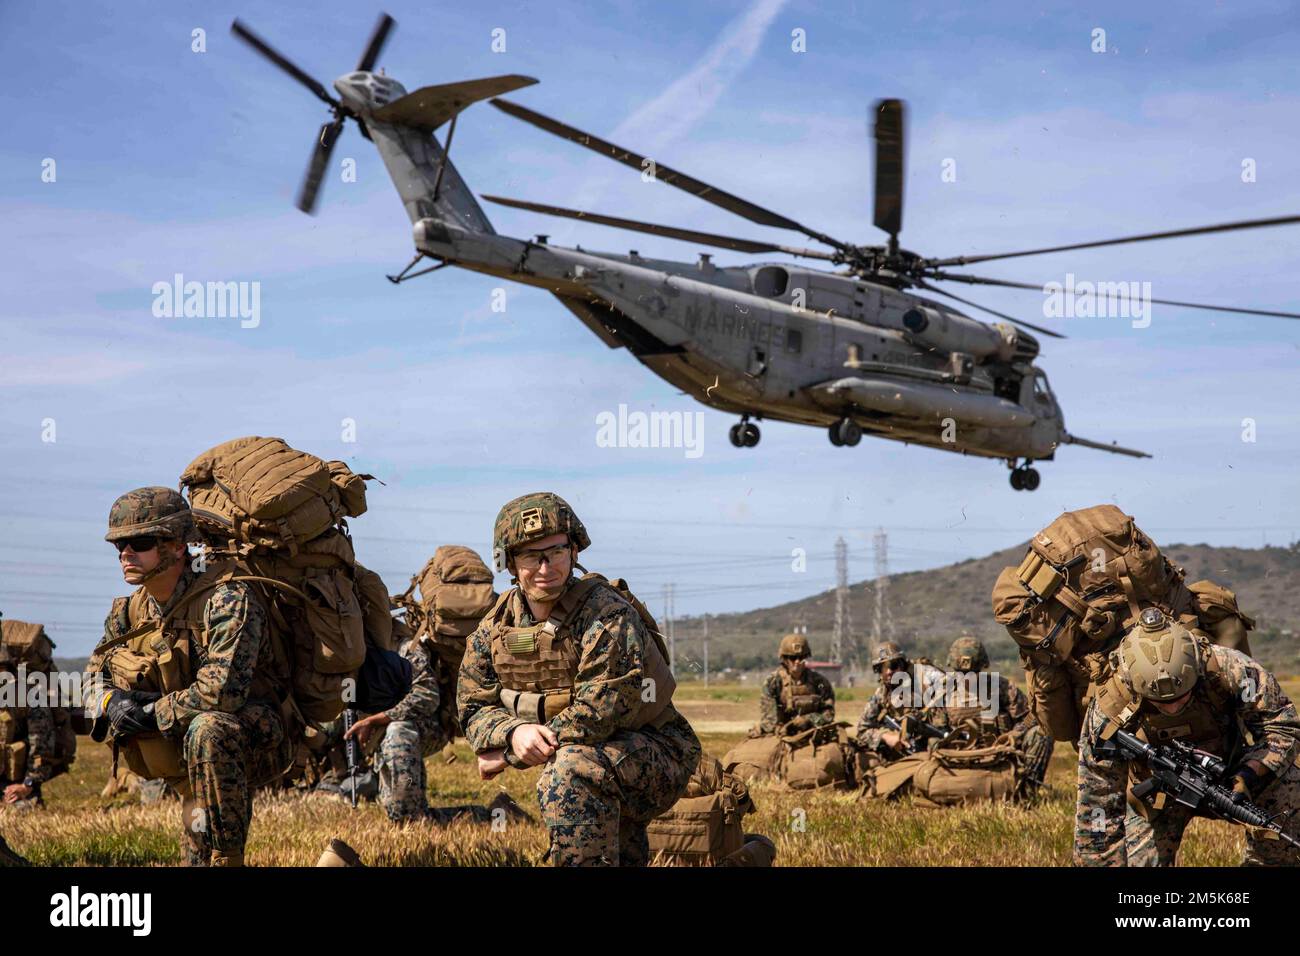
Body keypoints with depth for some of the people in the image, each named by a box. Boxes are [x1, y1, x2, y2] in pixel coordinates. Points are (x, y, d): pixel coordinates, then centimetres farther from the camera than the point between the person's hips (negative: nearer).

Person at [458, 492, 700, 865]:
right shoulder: (494, 627, -2)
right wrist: (514, 733, -25)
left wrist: (509, 755, -21)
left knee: (571, 770, -34)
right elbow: (473, 706, 0)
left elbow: (599, 713, -29)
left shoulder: (609, 616, -23)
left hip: (656, 755, -7)